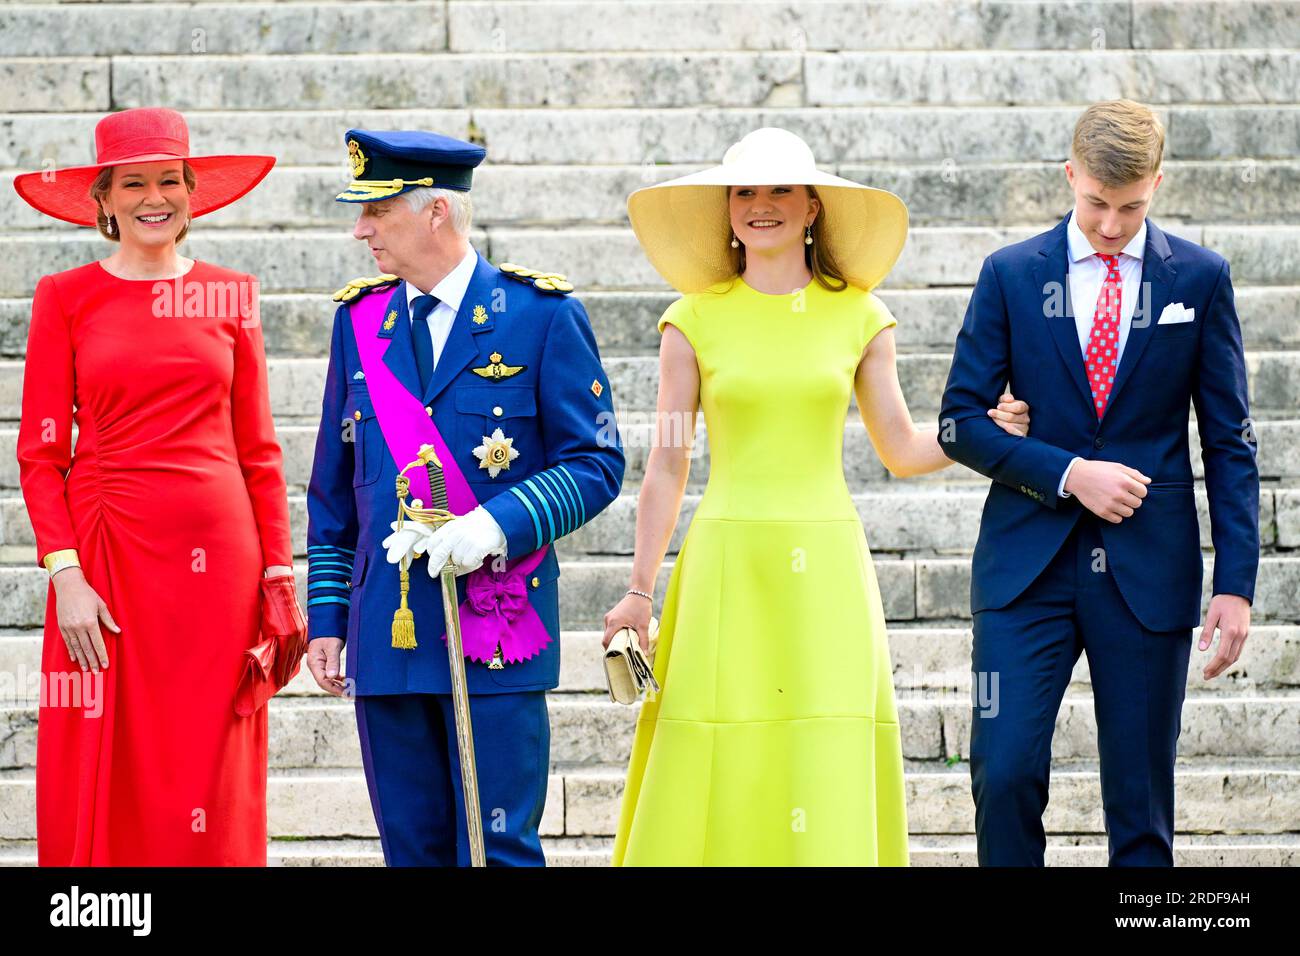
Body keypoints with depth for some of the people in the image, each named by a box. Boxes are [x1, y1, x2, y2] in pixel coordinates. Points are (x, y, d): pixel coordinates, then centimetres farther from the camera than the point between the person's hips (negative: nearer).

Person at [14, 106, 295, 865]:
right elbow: (40, 454, 2)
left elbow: (258, 447, 10)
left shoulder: (231, 296, 9)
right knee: (101, 781, -3)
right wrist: (65, 574, -9)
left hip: (217, 549, 1)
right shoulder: (66, 299, 4)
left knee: (209, 776, 2)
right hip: (107, 552, -1)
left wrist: (279, 574, 3)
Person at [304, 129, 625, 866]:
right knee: (413, 847, 7)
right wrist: (326, 616, 11)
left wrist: (497, 526, -18)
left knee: (499, 847, -4)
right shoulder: (360, 321, 13)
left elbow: (598, 463, -4)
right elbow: (334, 492, 17)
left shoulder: (542, 316, -1)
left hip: (497, 625, -4)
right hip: (386, 636, 4)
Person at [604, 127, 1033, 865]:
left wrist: (990, 429, 4)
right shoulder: (696, 320, 5)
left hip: (826, 566, 1)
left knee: (831, 783, -5)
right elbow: (668, 465, 7)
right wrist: (640, 591, 4)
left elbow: (902, 449, 15)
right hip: (729, 568, -1)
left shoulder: (858, 317, 7)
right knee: (719, 780, -5)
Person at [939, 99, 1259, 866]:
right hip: (1029, 564, 0)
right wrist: (1069, 474, -11)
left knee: (1142, 802, 3)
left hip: (1150, 569, 0)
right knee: (1005, 774, -10)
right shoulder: (1010, 276, 4)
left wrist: (1236, 582, -3)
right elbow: (962, 420, 3)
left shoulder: (1200, 278, 4)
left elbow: (1230, 439, 5)